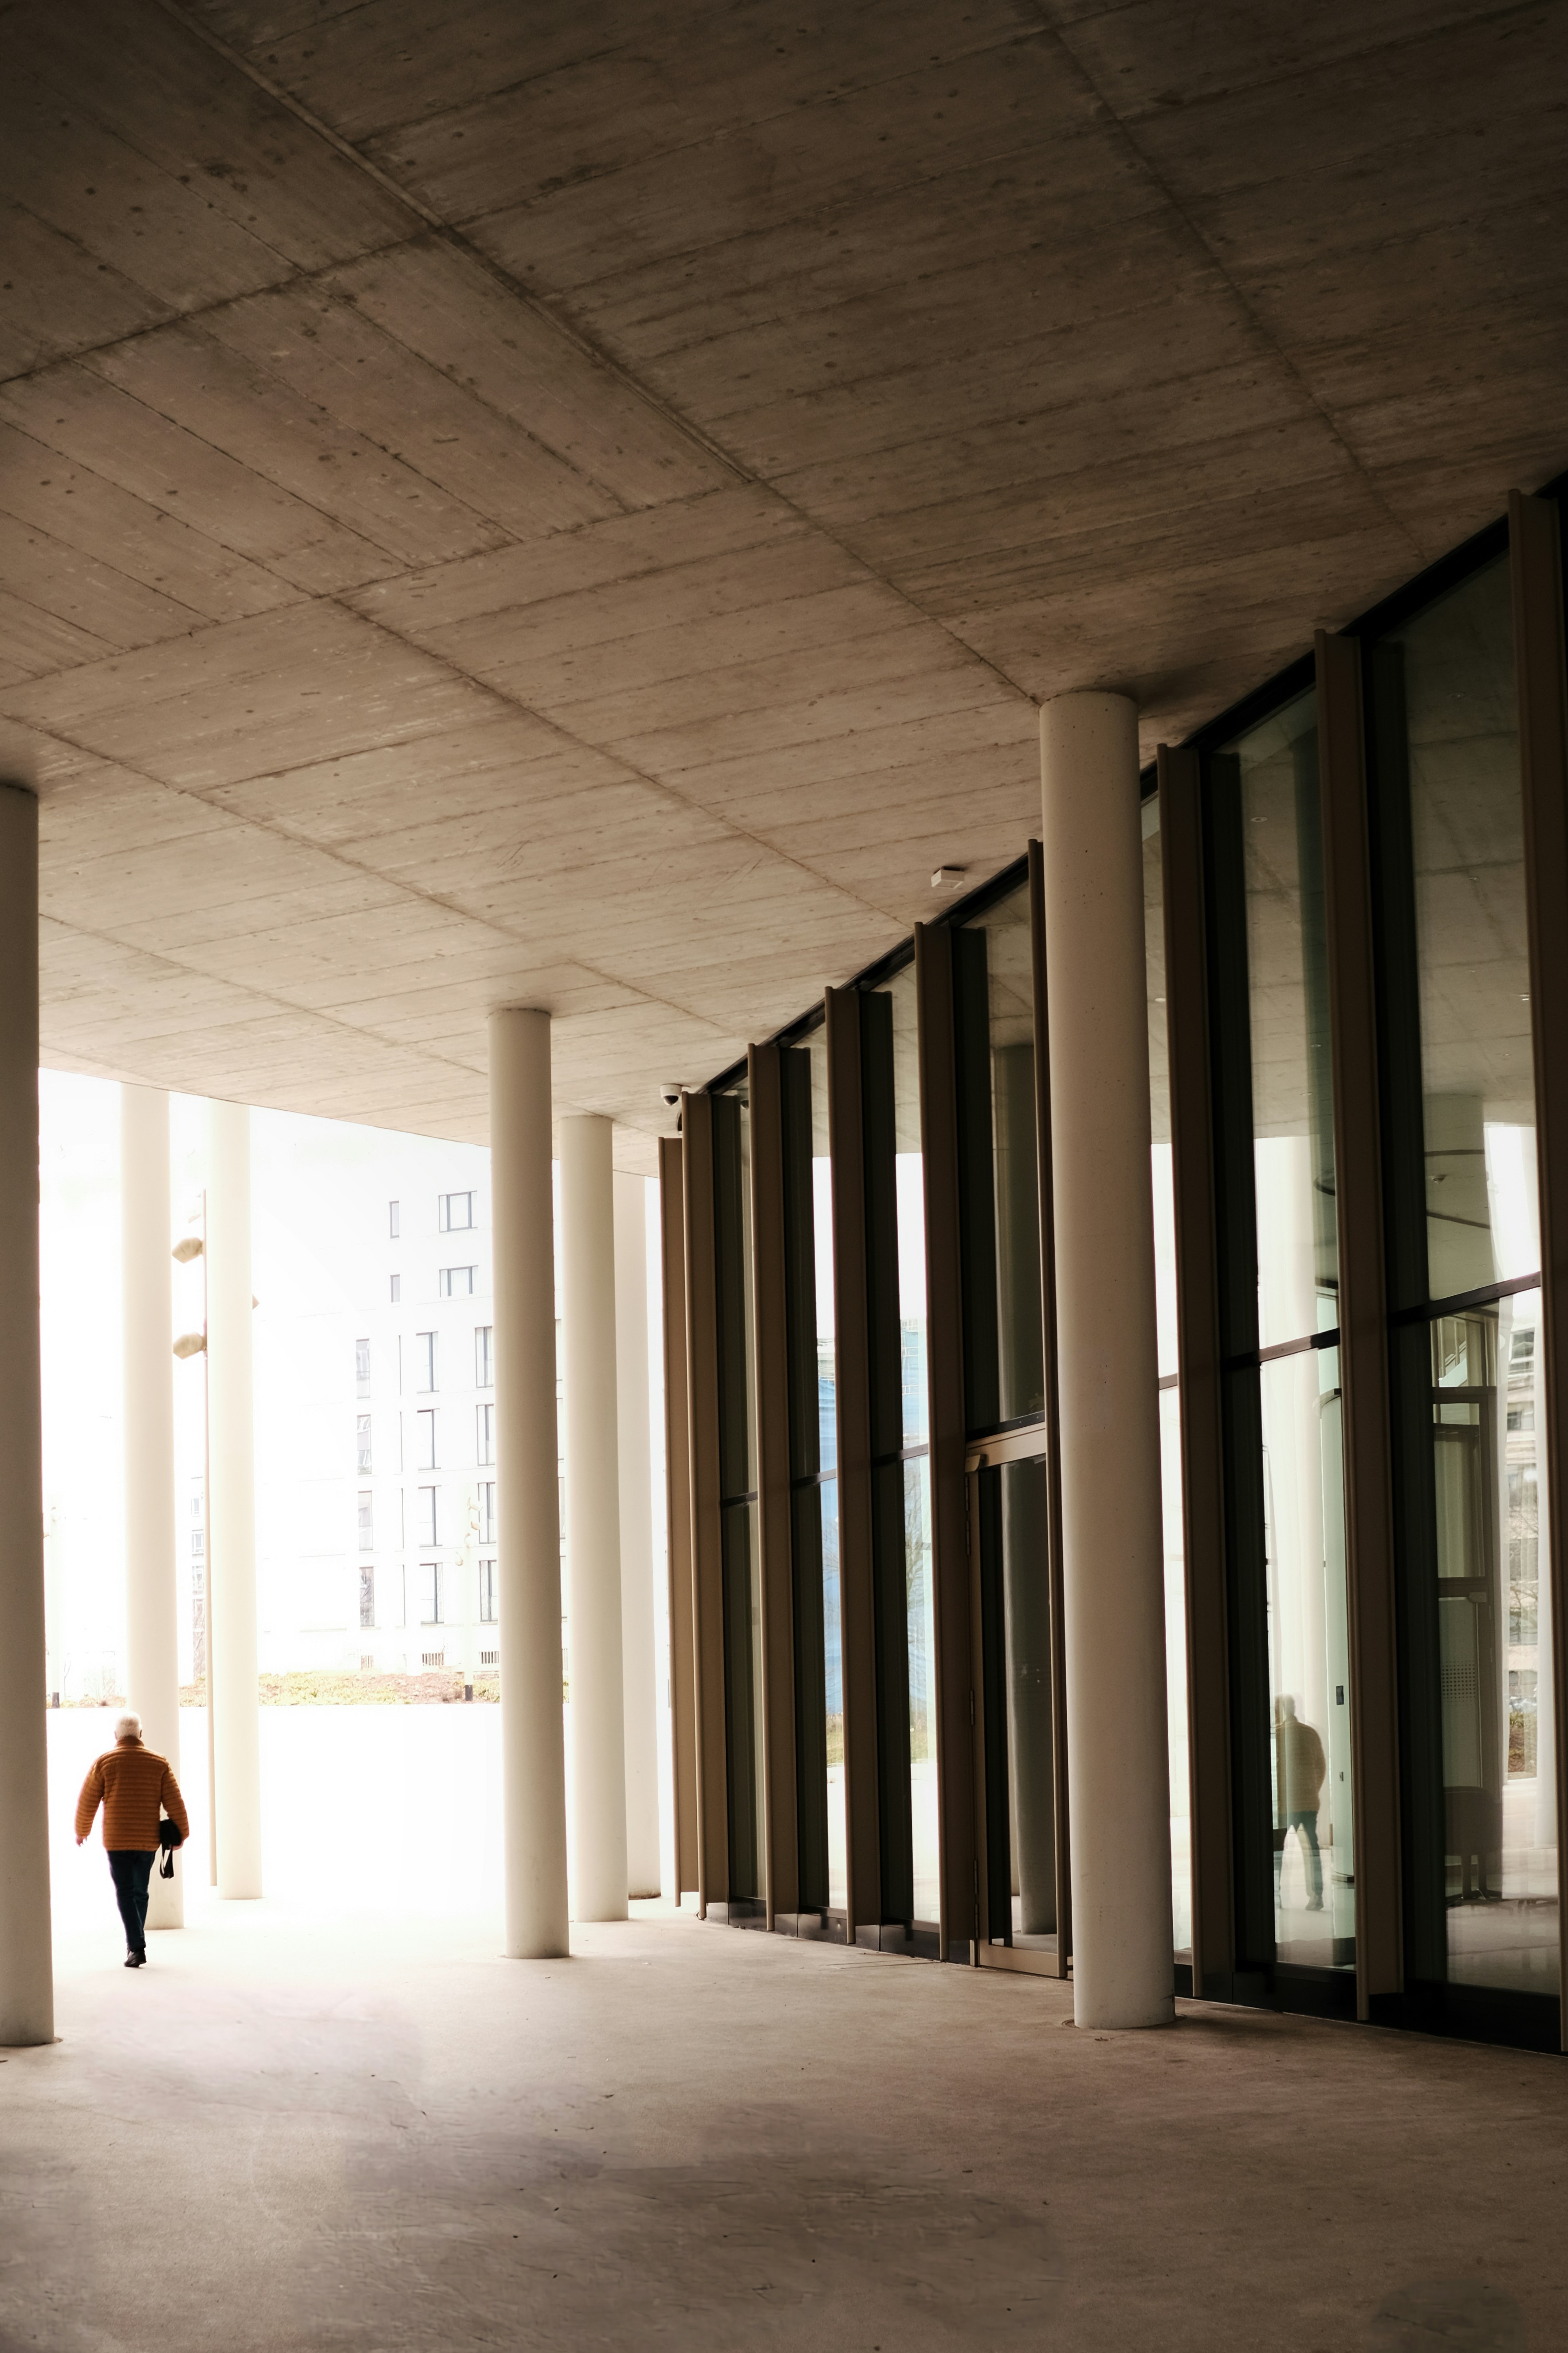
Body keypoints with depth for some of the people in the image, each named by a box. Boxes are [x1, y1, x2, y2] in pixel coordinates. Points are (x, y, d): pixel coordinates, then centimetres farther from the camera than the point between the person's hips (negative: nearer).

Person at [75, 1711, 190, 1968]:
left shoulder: (105, 1761, -3)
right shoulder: (158, 1762, 3)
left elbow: (88, 1801, 2)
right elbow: (174, 1801, 1)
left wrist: (81, 1831, 18)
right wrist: (181, 1833, 10)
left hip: (117, 1840, -2)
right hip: (148, 1840, 2)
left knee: (125, 1893, -1)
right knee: (141, 1892, 16)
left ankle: (137, 1948, -14)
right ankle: (135, 1944, 24)